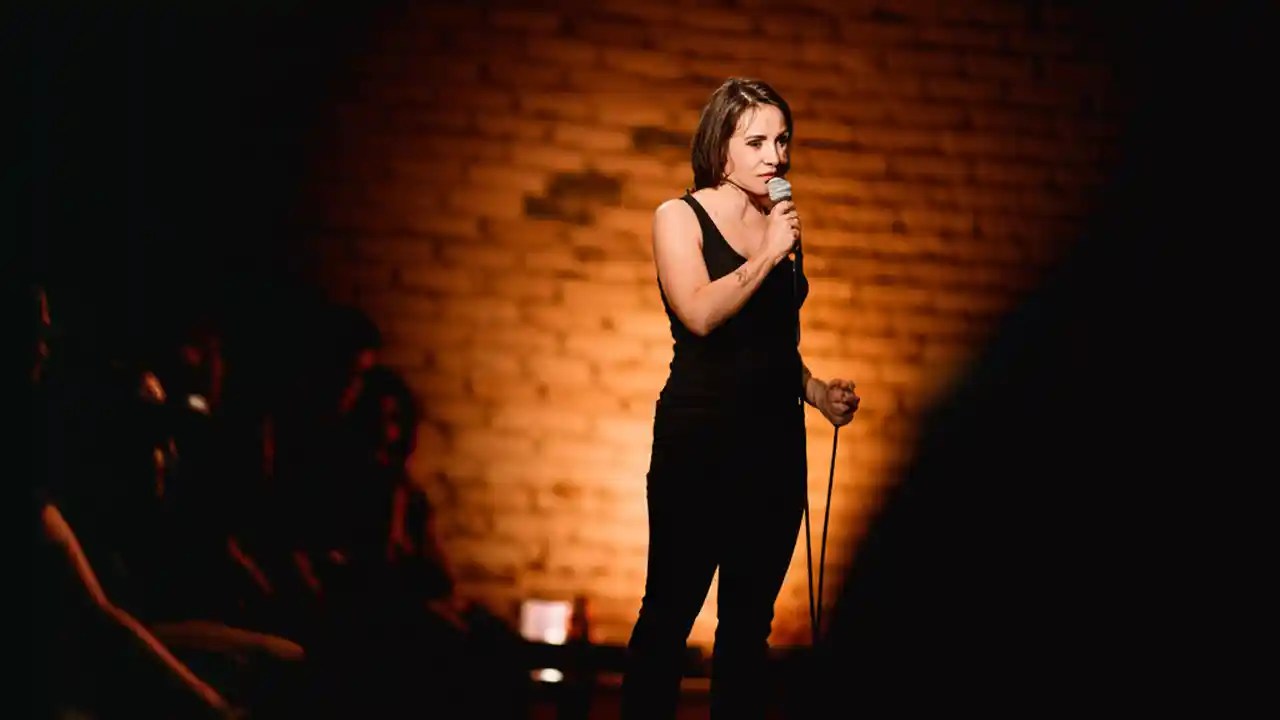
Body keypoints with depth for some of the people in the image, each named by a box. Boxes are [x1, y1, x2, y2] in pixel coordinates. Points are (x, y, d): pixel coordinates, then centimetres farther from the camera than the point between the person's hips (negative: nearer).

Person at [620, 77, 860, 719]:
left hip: (777, 442, 5)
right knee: (670, 612, -5)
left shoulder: (781, 223, 12)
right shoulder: (680, 218, -1)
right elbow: (700, 315, -18)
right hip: (699, 442, -5)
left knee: (749, 620, 7)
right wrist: (768, 255, -17)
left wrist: (816, 392, 6)